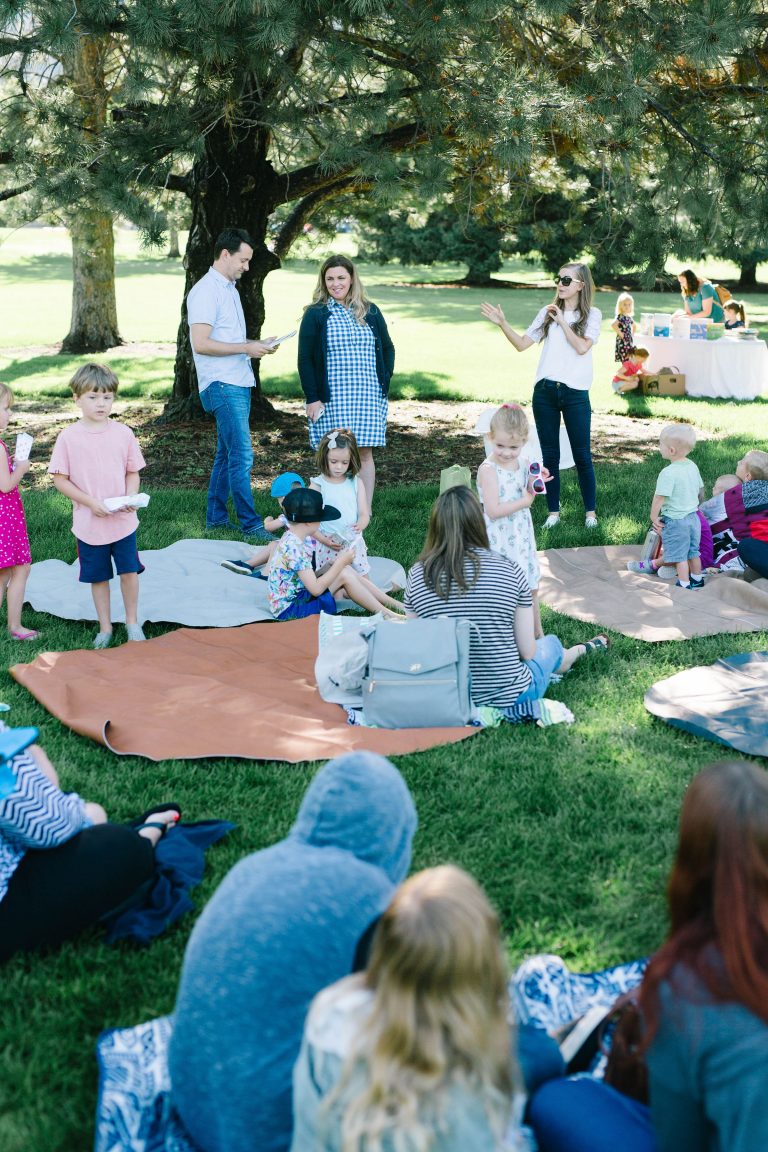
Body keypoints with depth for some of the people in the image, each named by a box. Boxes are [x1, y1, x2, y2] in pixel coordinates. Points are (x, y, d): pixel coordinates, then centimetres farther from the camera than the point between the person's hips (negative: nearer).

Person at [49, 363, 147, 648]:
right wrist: (91, 502, -16)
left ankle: (132, 622, 24)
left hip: (123, 520, 1)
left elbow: (133, 473, 6)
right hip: (89, 523, -1)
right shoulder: (68, 437, -7)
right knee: (98, 577, 11)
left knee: (129, 571, 4)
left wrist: (130, 497, -13)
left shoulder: (123, 433, -2)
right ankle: (105, 627, 26)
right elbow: (60, 480, -5)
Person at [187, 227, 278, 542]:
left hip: (239, 384, 10)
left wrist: (256, 344, 9)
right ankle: (251, 525, -8)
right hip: (222, 385, -10)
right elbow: (201, 343, -21)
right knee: (242, 455, -11)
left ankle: (216, 516, 21)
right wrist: (246, 348, -18)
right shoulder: (205, 291, -13)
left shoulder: (229, 289, 18)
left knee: (227, 453, 13)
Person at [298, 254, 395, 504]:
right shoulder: (315, 315, 1)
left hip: (368, 397, 3)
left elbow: (387, 348, 21)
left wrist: (384, 380, 8)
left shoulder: (370, 312, 11)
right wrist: (312, 398, -7)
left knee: (365, 454, 1)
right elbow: (305, 359, -1)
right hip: (331, 399, -2)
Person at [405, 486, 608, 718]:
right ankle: (582, 650, 66)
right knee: (550, 644, 33)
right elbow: (527, 651, -9)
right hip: (511, 697, -2)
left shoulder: (417, 575, -10)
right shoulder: (509, 570, -14)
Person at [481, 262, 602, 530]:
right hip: (545, 390, 3)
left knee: (582, 455, 2)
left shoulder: (592, 315, 1)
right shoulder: (548, 312, 9)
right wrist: (502, 324, -7)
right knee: (549, 455, 7)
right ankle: (553, 512, 17)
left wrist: (562, 321, -9)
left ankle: (590, 512, 15)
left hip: (575, 393, -3)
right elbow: (522, 344, 6)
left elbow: (582, 347, -13)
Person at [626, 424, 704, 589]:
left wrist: (654, 517, -10)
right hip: (693, 517, 8)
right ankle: (697, 580, 34)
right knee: (693, 552, 21)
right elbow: (701, 490, 14)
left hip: (675, 521, -8)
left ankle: (684, 585, 10)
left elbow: (659, 498, -23)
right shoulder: (693, 467, 2)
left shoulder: (668, 473, -24)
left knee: (679, 556, 4)